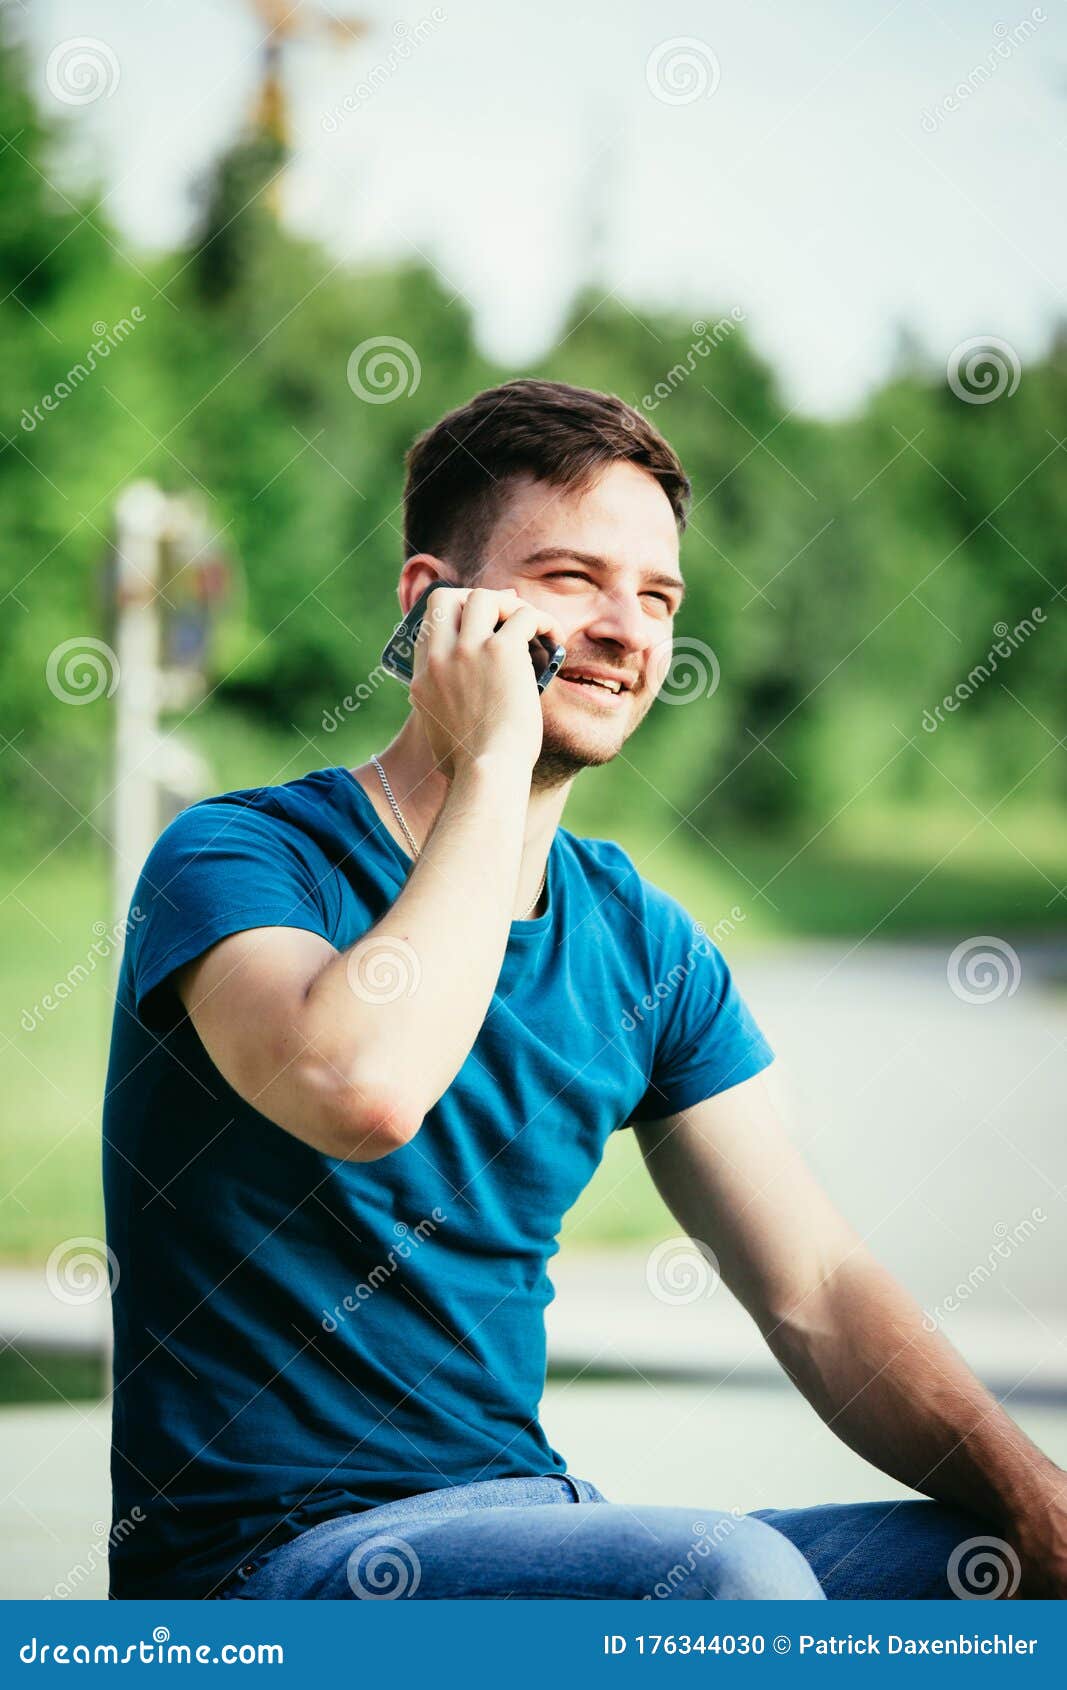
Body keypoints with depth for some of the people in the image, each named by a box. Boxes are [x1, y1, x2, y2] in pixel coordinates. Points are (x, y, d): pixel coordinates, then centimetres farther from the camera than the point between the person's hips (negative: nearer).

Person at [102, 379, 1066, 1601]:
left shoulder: (641, 941, 10)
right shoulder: (236, 858, -9)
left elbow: (816, 1294, 5)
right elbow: (364, 1092, -32)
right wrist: (490, 764, -19)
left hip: (529, 1521, 6)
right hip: (272, 1550, -6)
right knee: (731, 1575, -31)